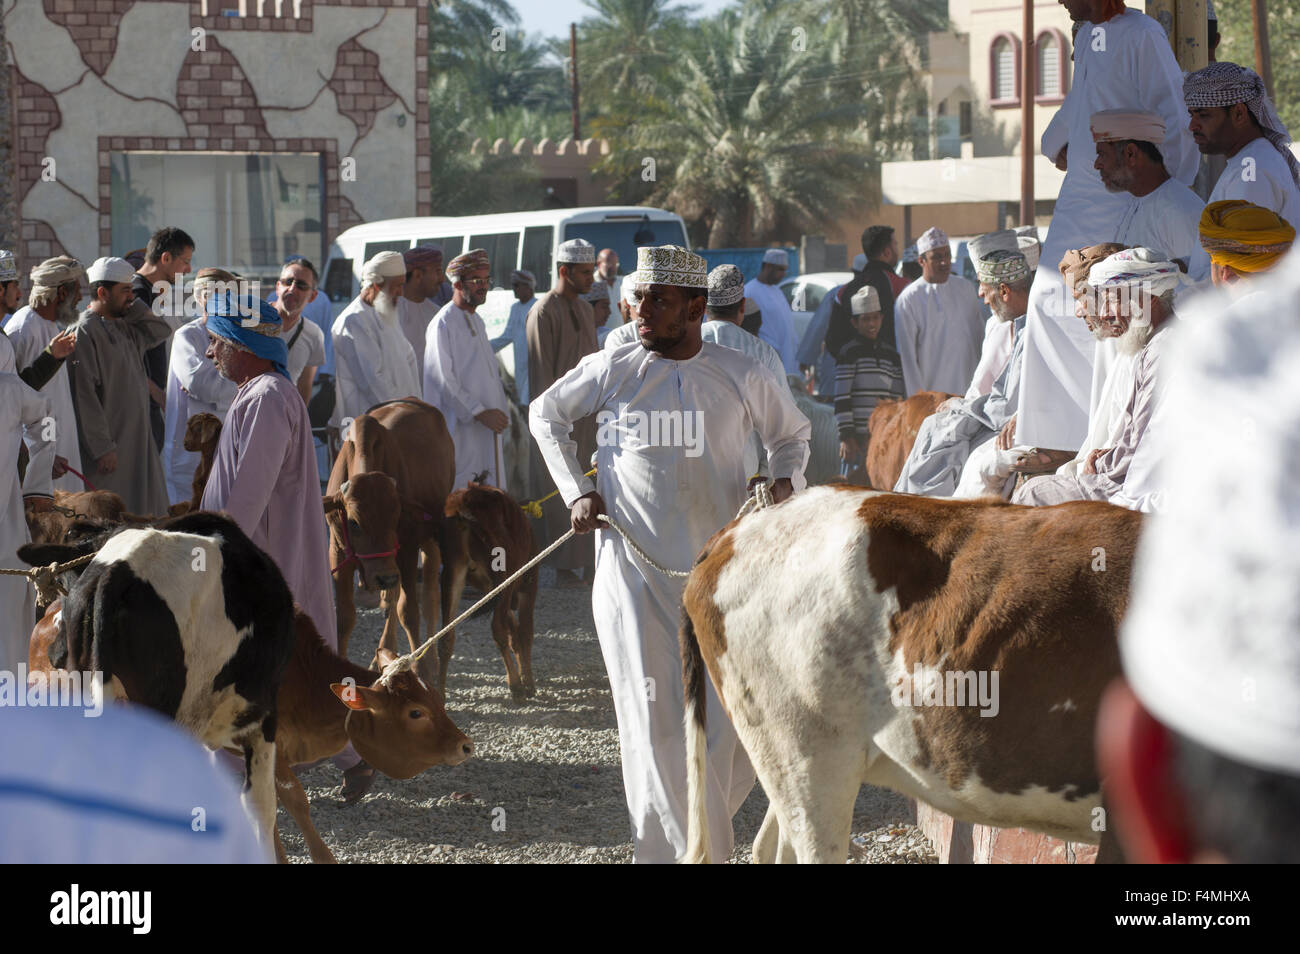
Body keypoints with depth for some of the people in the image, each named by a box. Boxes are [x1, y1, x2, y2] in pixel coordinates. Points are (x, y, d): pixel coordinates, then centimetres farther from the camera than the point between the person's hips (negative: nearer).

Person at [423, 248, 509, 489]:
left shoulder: (477, 322, 18)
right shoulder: (443, 324, -10)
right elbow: (443, 380, -16)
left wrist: (501, 410, 11)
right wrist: (479, 413, -18)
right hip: (459, 428, -9)